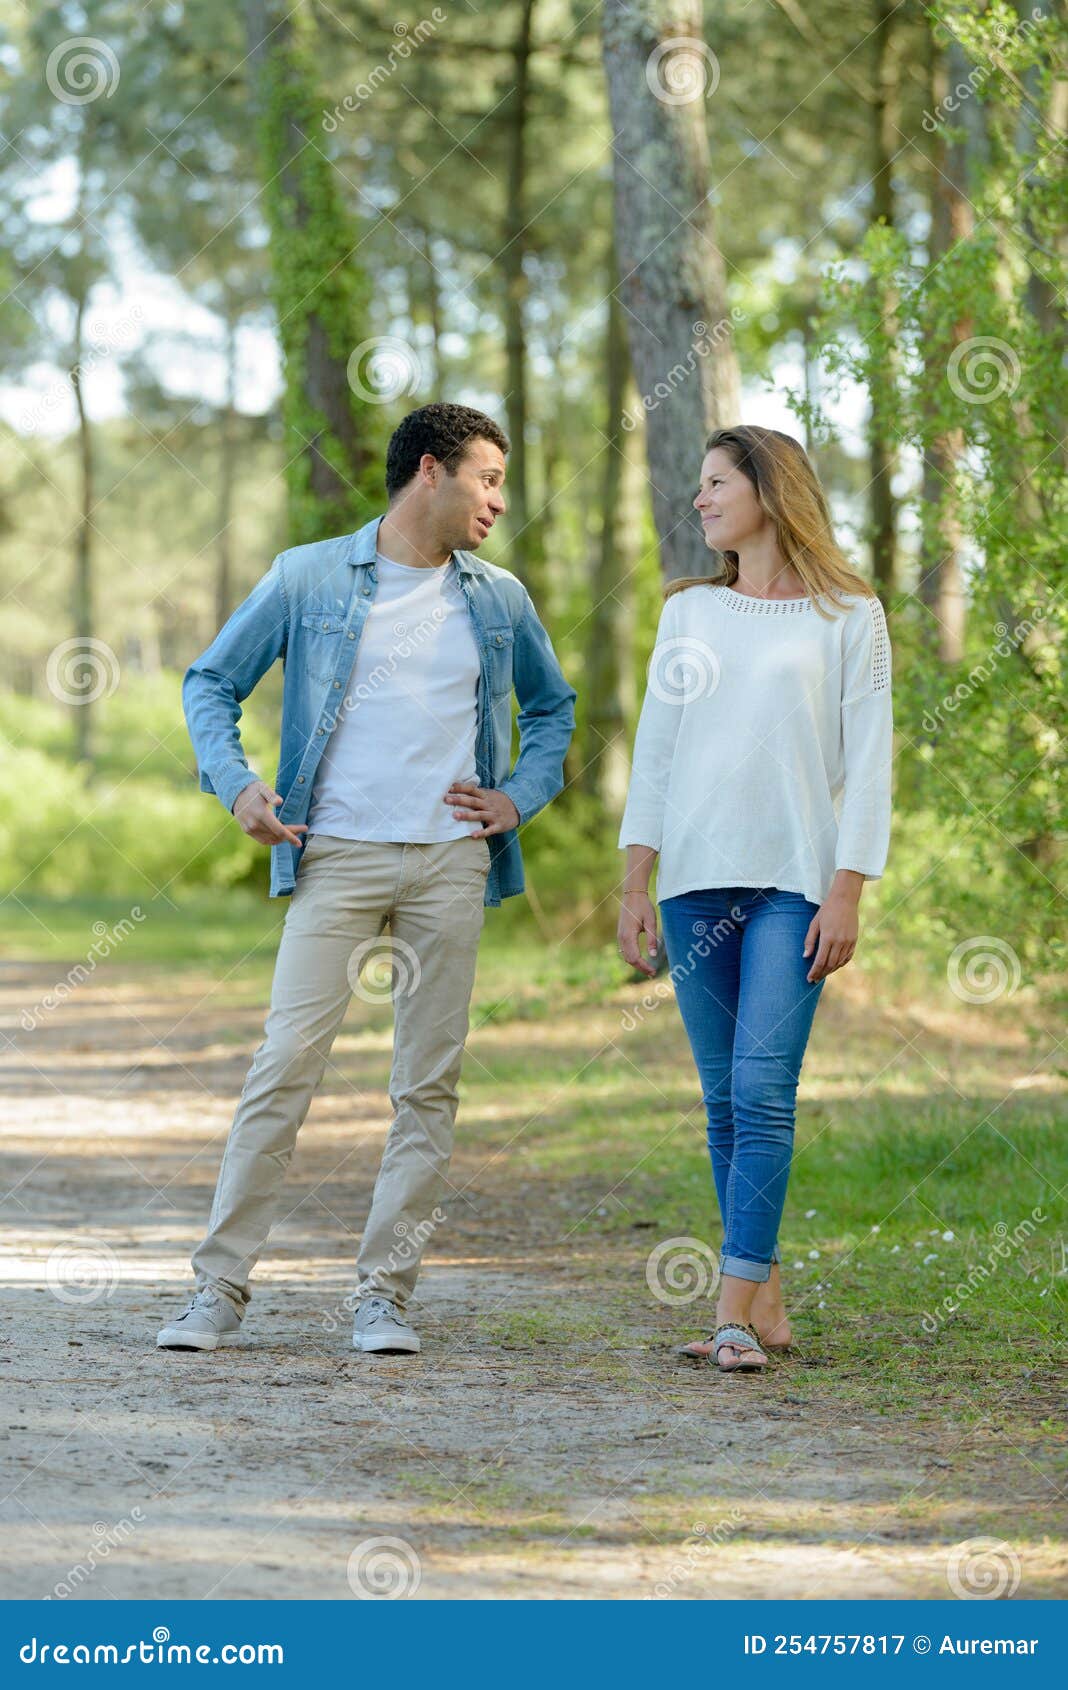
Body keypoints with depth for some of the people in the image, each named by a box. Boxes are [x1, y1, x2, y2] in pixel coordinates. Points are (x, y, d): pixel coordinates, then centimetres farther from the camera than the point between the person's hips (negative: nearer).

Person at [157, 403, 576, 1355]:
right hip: (337, 858, -3)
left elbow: (553, 707, 27)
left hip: (451, 864, 3)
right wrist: (235, 785, -6)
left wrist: (521, 797, 10)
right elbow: (212, 682, 9)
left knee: (430, 1084, 1)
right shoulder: (309, 578, 3)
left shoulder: (500, 601, 13)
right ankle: (221, 1289, -5)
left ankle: (384, 1295, 7)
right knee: (284, 1067, -9)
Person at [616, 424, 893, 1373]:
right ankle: (766, 1301, 8)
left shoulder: (847, 616, 4)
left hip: (795, 884, -4)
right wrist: (635, 884, 7)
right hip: (696, 883, 4)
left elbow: (868, 762, 0)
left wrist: (847, 894, -8)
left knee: (762, 1089, -14)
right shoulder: (690, 612, 15)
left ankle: (737, 1310, -16)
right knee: (725, 1100, 2)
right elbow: (654, 751, 14)